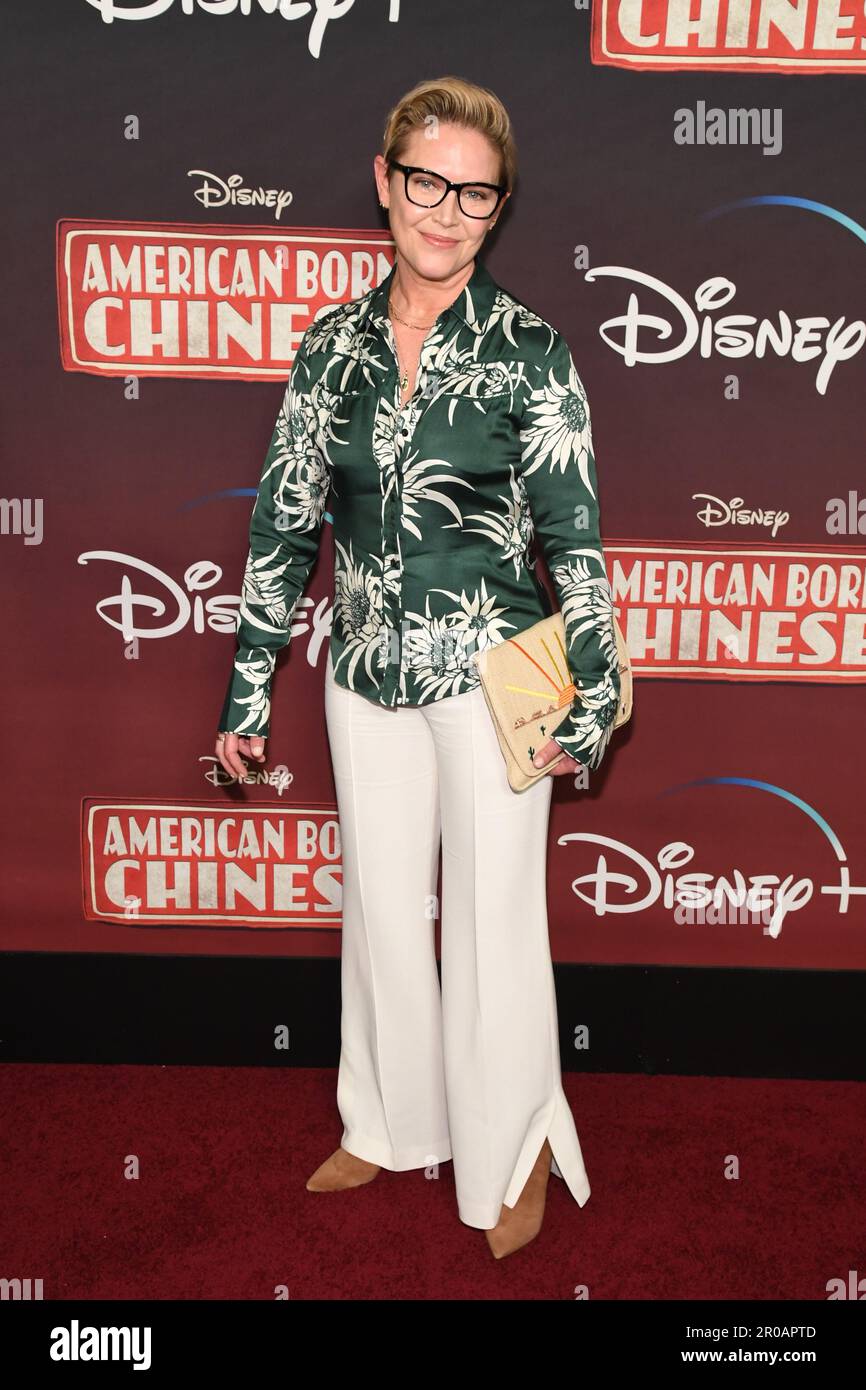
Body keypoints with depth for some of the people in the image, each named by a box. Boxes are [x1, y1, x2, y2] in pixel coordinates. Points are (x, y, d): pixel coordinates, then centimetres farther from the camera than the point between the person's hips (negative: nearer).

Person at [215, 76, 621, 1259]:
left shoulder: (529, 347, -6)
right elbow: (285, 522, 5)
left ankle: (513, 1151, 32)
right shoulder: (332, 344, 3)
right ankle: (394, 1125, 40)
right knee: (382, 905, 16)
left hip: (489, 674, -3)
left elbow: (574, 535, -5)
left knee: (493, 918, 8)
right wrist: (250, 688, 5)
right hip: (368, 674, 4)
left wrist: (591, 701, -7)